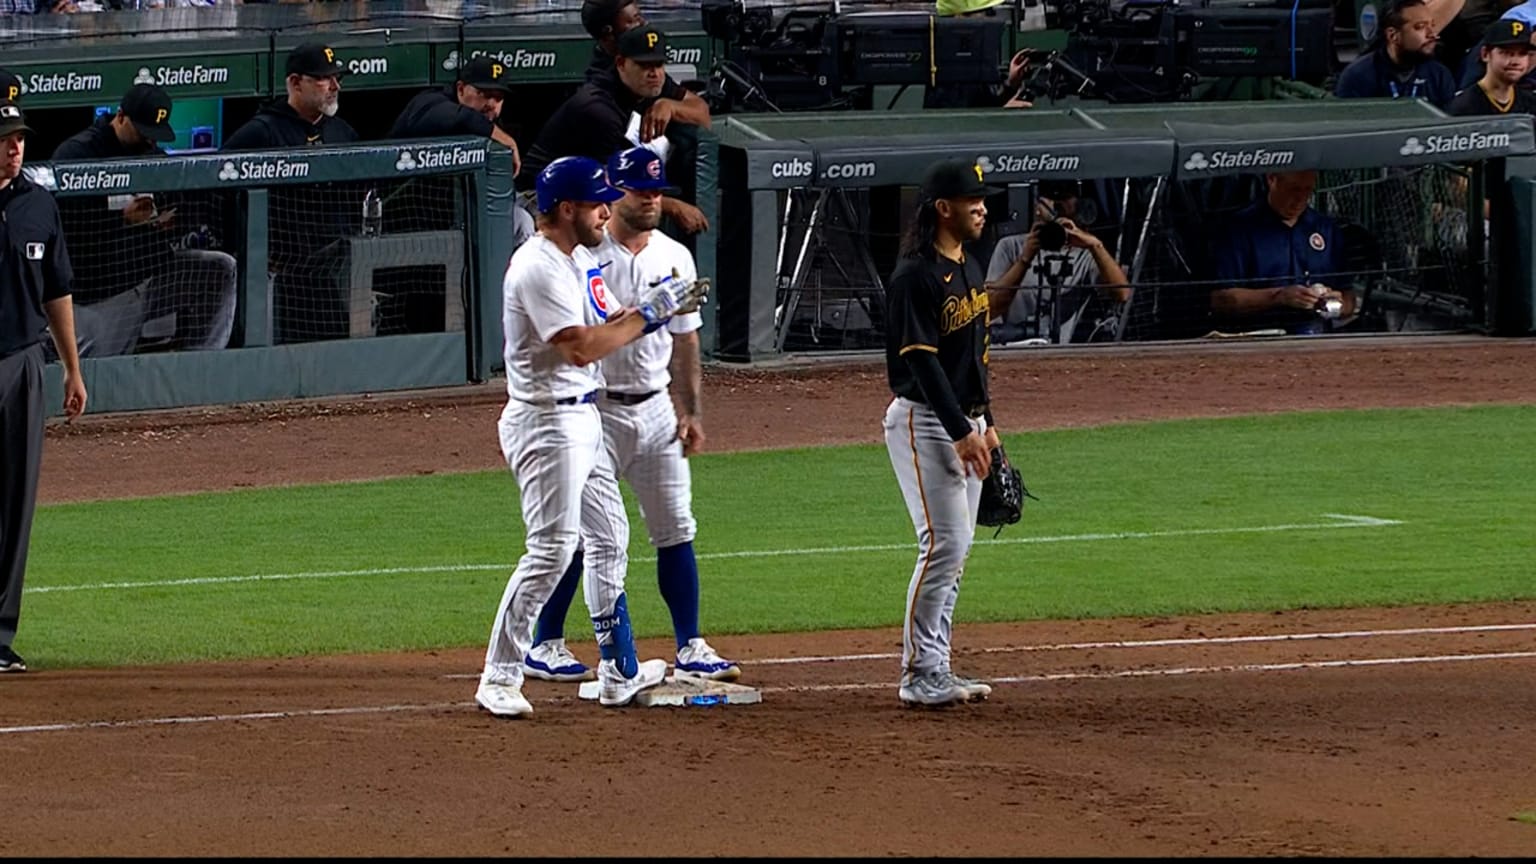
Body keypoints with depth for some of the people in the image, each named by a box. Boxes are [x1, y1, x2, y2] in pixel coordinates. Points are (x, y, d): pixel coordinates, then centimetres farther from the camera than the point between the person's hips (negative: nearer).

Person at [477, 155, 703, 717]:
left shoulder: (580, 260, 13)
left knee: (609, 539, 15)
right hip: (547, 423, -11)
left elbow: (604, 327, 14)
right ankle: (499, 679, -6)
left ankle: (619, 674, 22)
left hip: (582, 418, 11)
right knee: (552, 549, -11)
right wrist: (649, 314, -17)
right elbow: (583, 346, -25)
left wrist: (655, 309, -3)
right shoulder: (538, 268, -19)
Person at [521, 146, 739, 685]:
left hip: (656, 411, 6)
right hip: (596, 411, -6)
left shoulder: (674, 257, 10)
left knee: (676, 530, 5)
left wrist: (691, 412, 11)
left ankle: (690, 648, 9)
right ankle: (545, 646, 6)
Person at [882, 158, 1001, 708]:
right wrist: (962, 431, -24)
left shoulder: (969, 270, 13)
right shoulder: (915, 278, -17)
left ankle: (935, 671, 15)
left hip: (963, 422, 9)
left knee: (955, 549, 10)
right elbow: (922, 362, -21)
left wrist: (985, 423, 19)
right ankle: (919, 675, -8)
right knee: (943, 543, -13)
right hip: (923, 421, -9)